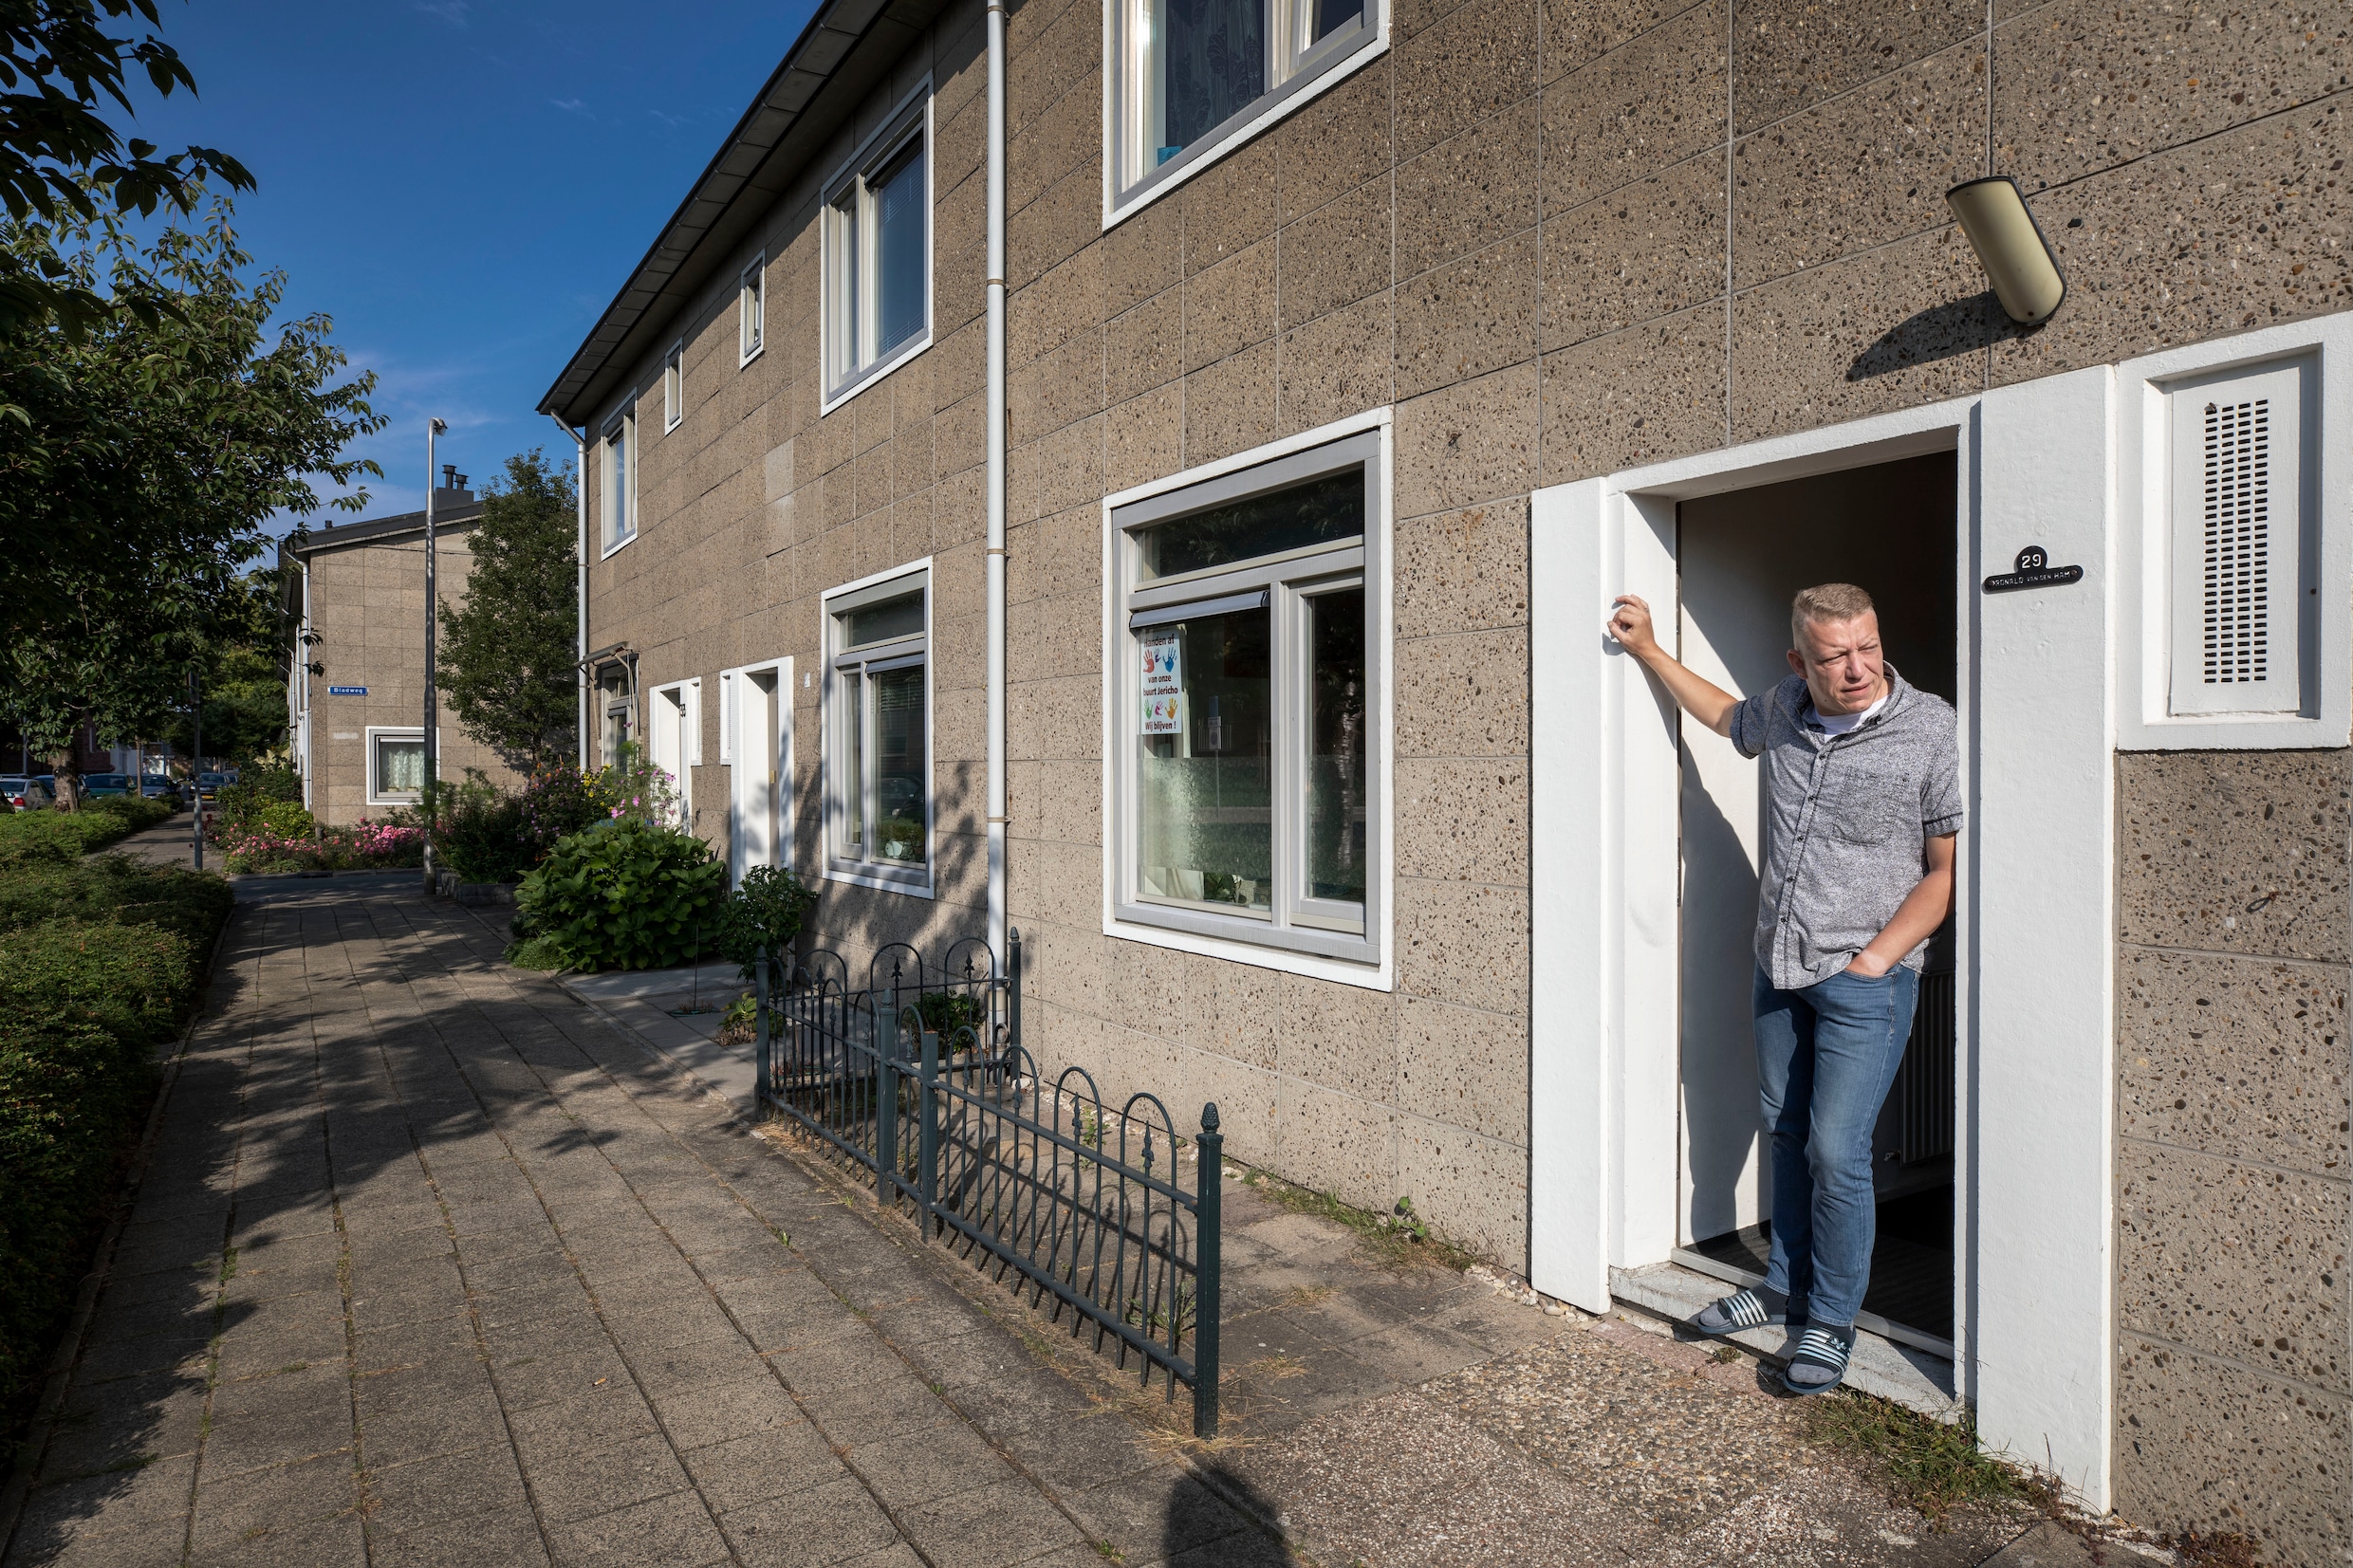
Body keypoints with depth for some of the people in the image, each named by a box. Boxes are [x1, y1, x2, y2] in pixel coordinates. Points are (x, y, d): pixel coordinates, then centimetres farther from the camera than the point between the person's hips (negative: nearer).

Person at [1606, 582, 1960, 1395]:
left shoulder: (1931, 731, -13)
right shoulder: (1786, 708, 2)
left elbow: (1948, 870, -10)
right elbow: (1728, 717, 27)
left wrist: (1871, 961, -14)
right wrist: (1648, 650, 26)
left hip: (1866, 976, -5)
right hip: (1777, 965, 6)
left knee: (1835, 1149, -6)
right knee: (1786, 1132, 15)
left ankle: (1831, 1321, 14)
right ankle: (1785, 1289, 32)